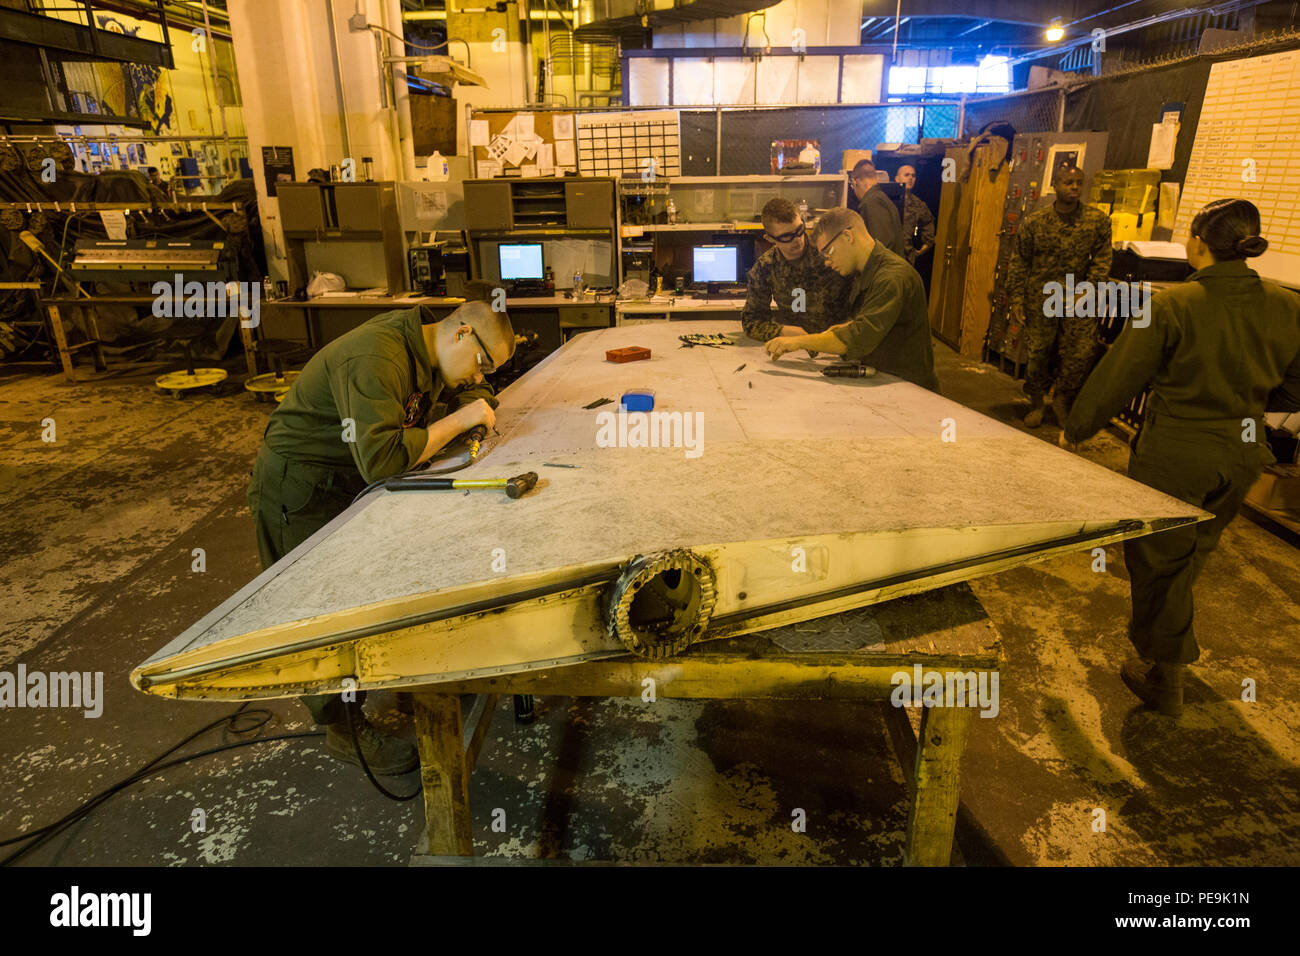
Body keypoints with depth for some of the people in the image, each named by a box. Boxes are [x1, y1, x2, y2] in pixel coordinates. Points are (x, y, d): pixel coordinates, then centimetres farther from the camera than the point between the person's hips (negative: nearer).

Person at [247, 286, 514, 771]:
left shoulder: (425, 346, -2)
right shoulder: (374, 360, -32)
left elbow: (470, 389, 15)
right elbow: (381, 461, -41)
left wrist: (478, 405, -9)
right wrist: (457, 421, -32)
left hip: (350, 476, 9)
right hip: (300, 491, -9)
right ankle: (345, 727, 17)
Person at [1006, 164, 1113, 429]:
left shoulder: (1098, 221, 2)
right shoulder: (1034, 222, 0)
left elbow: (1102, 258, 5)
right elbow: (1019, 262, 3)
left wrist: (1088, 290, -7)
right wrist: (1016, 300, -3)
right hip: (1041, 297, -1)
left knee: (1083, 352, -6)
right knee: (1038, 352, 3)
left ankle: (1062, 399, 17)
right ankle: (1036, 403, 24)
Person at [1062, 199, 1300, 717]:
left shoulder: (1170, 305, -19)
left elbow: (1118, 378, -14)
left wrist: (1075, 428, 0)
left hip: (1174, 455, -5)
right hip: (1241, 455, 6)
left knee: (1158, 559, 11)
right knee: (1189, 553, 25)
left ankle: (1164, 678, 24)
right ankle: (1170, 645, 45)